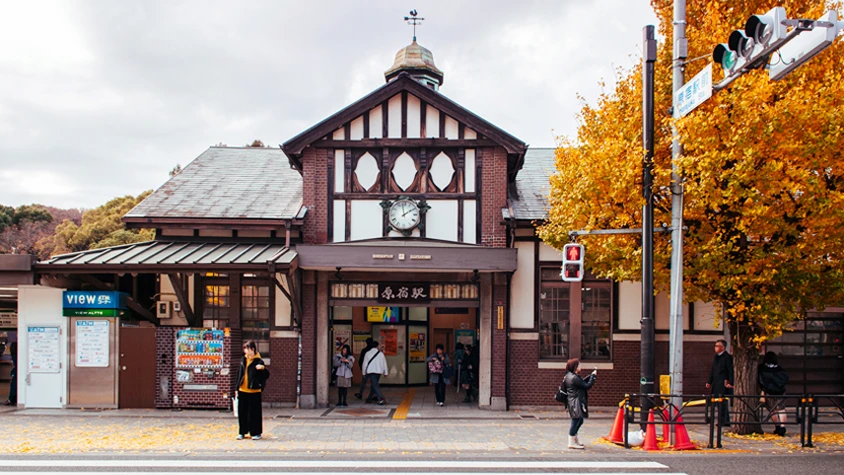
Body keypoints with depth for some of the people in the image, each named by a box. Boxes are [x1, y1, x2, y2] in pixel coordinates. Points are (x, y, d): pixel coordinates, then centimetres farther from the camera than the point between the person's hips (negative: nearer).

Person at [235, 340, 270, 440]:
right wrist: (237, 388, 16)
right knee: (242, 412, 11)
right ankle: (242, 432, 21)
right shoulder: (243, 360, 11)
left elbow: (266, 375, -13)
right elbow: (240, 374, 17)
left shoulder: (258, 361, -8)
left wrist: (263, 368, -33)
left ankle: (256, 433, 8)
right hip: (242, 391, 6)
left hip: (254, 391, -6)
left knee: (254, 412, -1)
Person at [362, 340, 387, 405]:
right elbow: (384, 363, 7)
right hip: (379, 371, 3)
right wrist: (385, 372, 14)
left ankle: (381, 399, -25)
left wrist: (364, 372, 13)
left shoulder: (368, 353, 2)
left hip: (370, 371, -3)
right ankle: (370, 398, 29)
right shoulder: (380, 353, 5)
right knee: (374, 384, 20)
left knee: (375, 385, -9)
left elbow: (365, 363, 3)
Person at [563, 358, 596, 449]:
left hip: (574, 402, 11)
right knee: (576, 421, -2)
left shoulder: (569, 376, 11)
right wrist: (593, 376, -5)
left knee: (579, 421, 21)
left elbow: (582, 382, 19)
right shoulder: (574, 378, -22)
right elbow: (587, 386, -17)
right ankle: (572, 443, 7)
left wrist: (591, 376, 12)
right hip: (576, 403, -11)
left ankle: (575, 440, 33)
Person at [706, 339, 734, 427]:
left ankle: (723, 421, -6)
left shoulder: (728, 357, -6)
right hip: (716, 385, 8)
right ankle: (726, 421, 18)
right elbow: (712, 371, 22)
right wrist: (709, 382, 16)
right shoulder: (716, 357, 18)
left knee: (723, 403, -9)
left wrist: (731, 383, -16)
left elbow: (731, 371, -10)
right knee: (719, 404, 10)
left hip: (724, 384, -8)